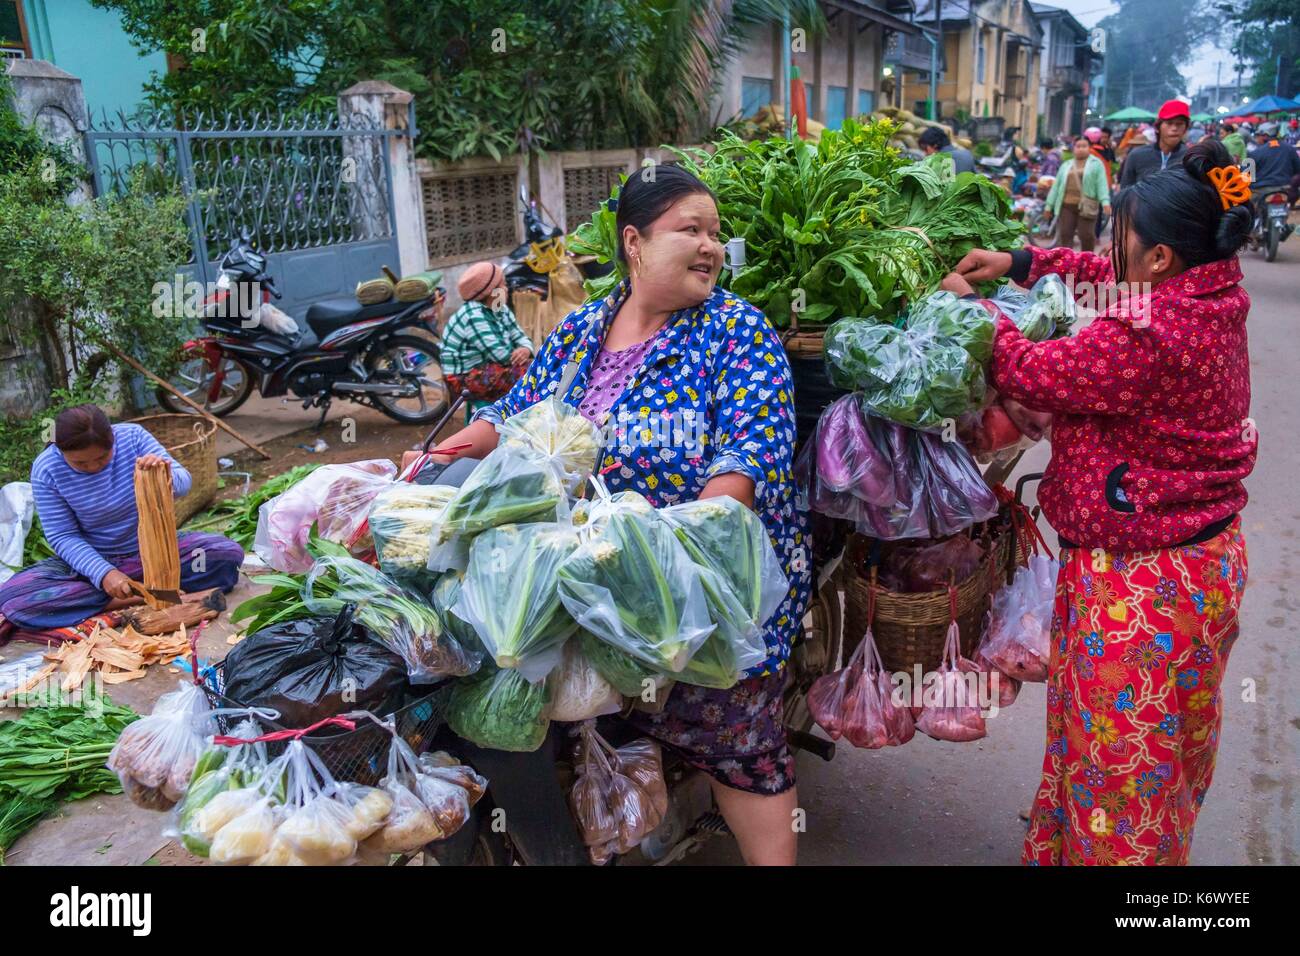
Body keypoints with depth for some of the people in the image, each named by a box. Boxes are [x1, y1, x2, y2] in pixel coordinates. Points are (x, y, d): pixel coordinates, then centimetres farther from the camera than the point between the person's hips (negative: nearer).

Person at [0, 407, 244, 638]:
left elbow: (183, 483, -17)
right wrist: (103, 574, -27)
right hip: (92, 560, 0)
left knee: (229, 553, -25)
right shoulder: (46, 470, -14)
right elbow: (62, 537, -12)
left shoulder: (132, 436, -13)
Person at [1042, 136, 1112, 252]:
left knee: (1086, 236, -3)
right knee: (1065, 234, 0)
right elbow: (1056, 186, 16)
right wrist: (1049, 205, 11)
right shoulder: (1066, 165, 17)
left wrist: (1105, 202, -19)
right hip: (1066, 205, 3)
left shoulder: (1096, 164, 5)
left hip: (1086, 206, -3)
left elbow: (1101, 184, -5)